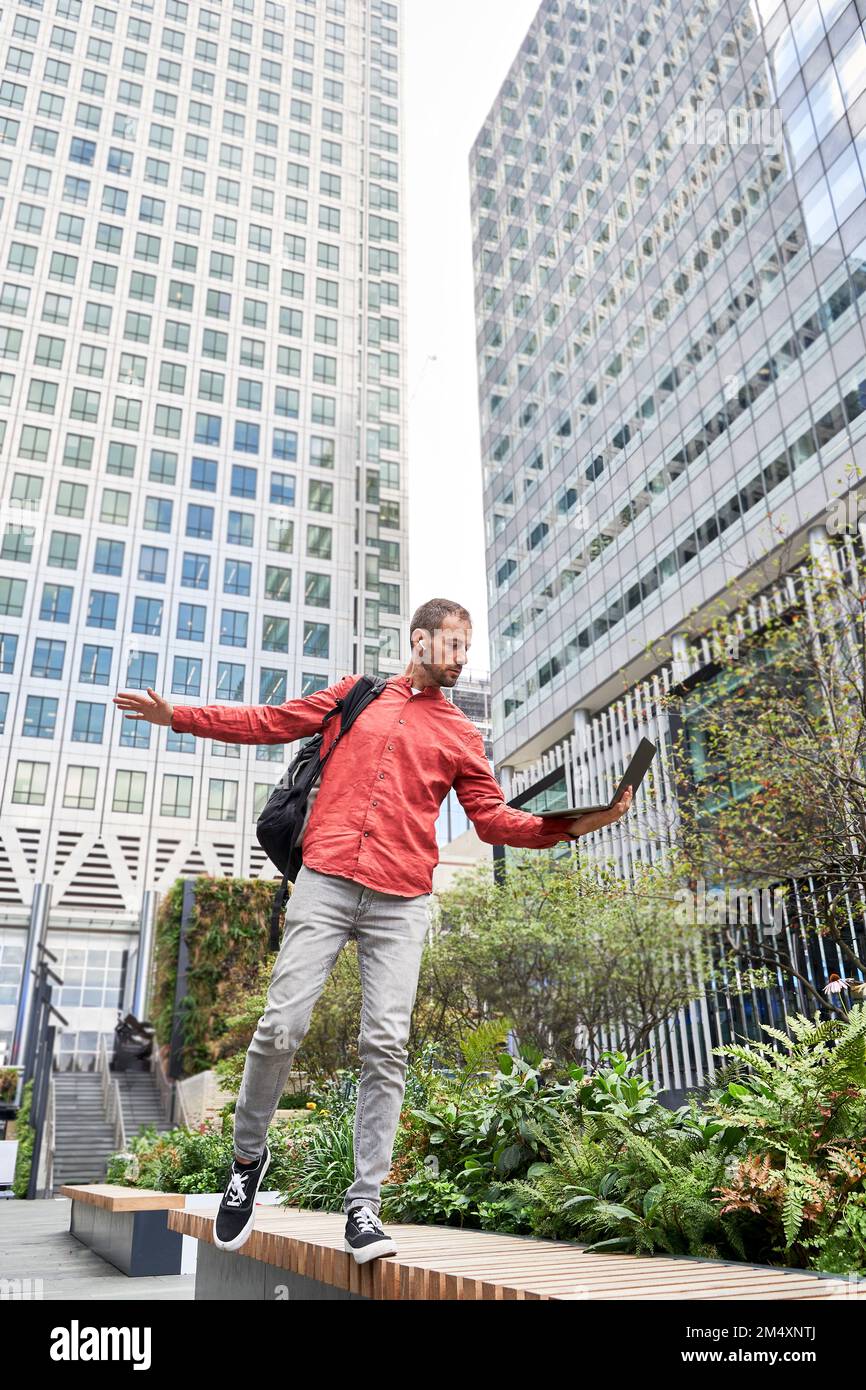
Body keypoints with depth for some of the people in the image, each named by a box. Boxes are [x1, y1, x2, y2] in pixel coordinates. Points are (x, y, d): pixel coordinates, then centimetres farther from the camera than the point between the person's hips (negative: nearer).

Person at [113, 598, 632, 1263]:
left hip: (401, 904, 1)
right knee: (282, 1026, -5)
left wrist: (565, 825, -5)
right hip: (325, 883, -1)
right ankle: (249, 1155, 22)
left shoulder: (462, 734, 16)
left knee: (386, 1045, -6)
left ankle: (365, 1205, 6)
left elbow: (492, 816, 10)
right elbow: (270, 722, 18)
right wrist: (177, 715, 13)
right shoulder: (353, 695, 15)